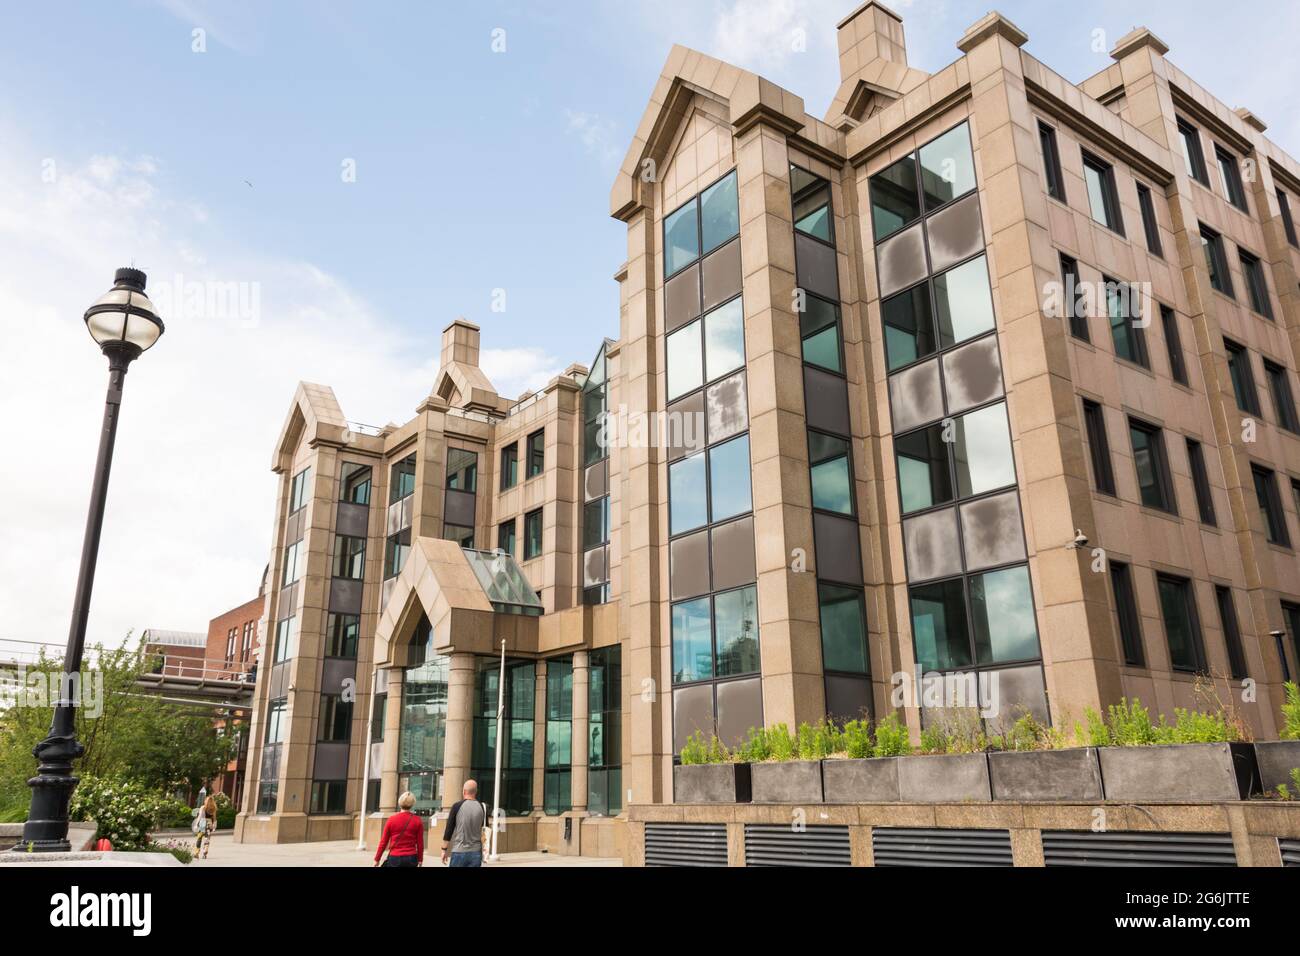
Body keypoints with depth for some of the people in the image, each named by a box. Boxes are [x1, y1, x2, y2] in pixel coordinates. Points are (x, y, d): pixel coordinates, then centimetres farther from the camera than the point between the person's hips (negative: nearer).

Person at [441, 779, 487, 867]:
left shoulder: (458, 806, -6)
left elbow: (449, 829, -4)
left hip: (459, 852, -2)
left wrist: (444, 849, 3)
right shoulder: (482, 808, 2)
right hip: (476, 853, 2)